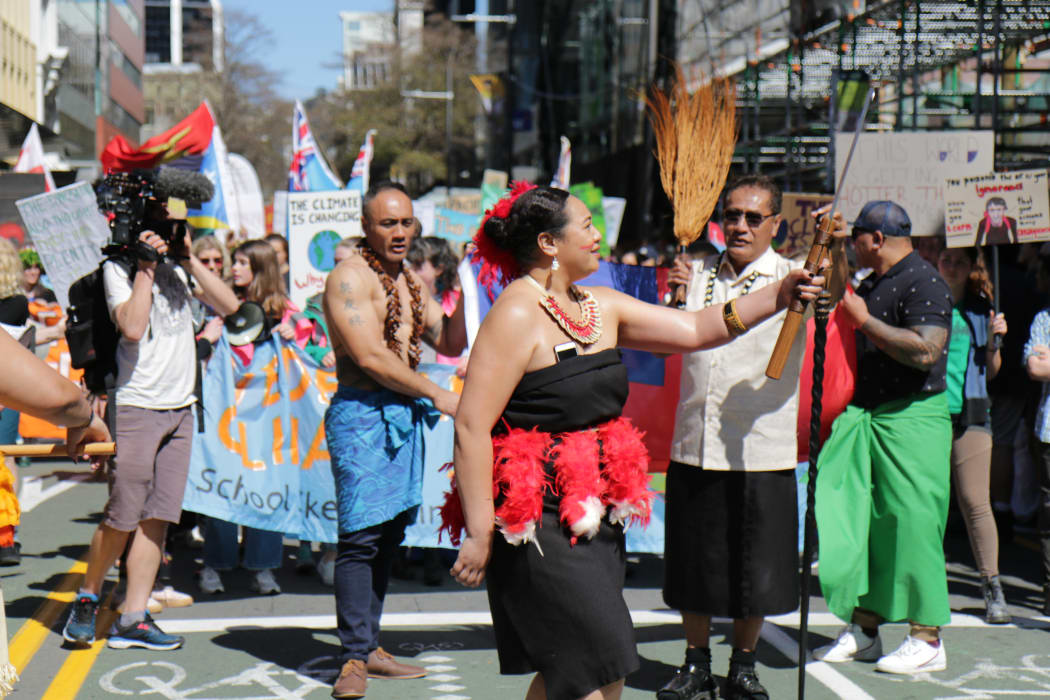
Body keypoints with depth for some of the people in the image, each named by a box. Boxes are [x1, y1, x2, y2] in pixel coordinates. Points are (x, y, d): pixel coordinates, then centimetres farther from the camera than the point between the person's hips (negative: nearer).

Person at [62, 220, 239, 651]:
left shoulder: (177, 266, 12)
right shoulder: (117, 268, -5)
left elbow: (228, 305, 6)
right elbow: (132, 328, -18)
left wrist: (190, 260, -1)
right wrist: (145, 268, -14)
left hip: (180, 408, 6)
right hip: (136, 407, -6)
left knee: (157, 517, 3)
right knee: (122, 516, -5)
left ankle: (132, 619, 7)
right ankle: (87, 600, 18)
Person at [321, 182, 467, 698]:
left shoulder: (410, 281, 17)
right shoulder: (350, 278, -9)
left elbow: (451, 345, 18)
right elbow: (371, 357, -17)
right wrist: (436, 395, -11)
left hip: (404, 414, 8)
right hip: (363, 415, -8)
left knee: (390, 533, 10)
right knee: (361, 534, -10)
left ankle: (370, 647, 18)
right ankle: (354, 659, -5)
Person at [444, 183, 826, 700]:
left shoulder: (600, 308, 12)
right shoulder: (516, 315, -13)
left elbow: (696, 330, 15)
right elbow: (471, 427, -17)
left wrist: (779, 295, 4)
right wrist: (479, 533, -19)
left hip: (595, 518, 8)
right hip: (539, 524, -8)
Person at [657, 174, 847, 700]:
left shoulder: (790, 276, 0)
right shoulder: (698, 273, 11)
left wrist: (835, 248, -41)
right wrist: (674, 296, -6)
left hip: (762, 454, -3)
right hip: (694, 449, 3)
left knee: (755, 571, 6)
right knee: (693, 563, 11)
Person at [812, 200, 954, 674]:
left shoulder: (923, 283, -11)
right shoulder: (870, 284, 18)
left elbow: (924, 351, -24)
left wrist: (864, 321, -17)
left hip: (912, 419, -9)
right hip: (863, 414, 9)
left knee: (910, 524, -6)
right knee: (854, 518, 6)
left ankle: (927, 639, 3)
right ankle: (864, 630, 15)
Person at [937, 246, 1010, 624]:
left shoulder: (980, 309, 11)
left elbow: (990, 372, 15)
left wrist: (994, 340, -1)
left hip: (969, 415, 1)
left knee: (976, 503, -2)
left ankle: (993, 587, 7)